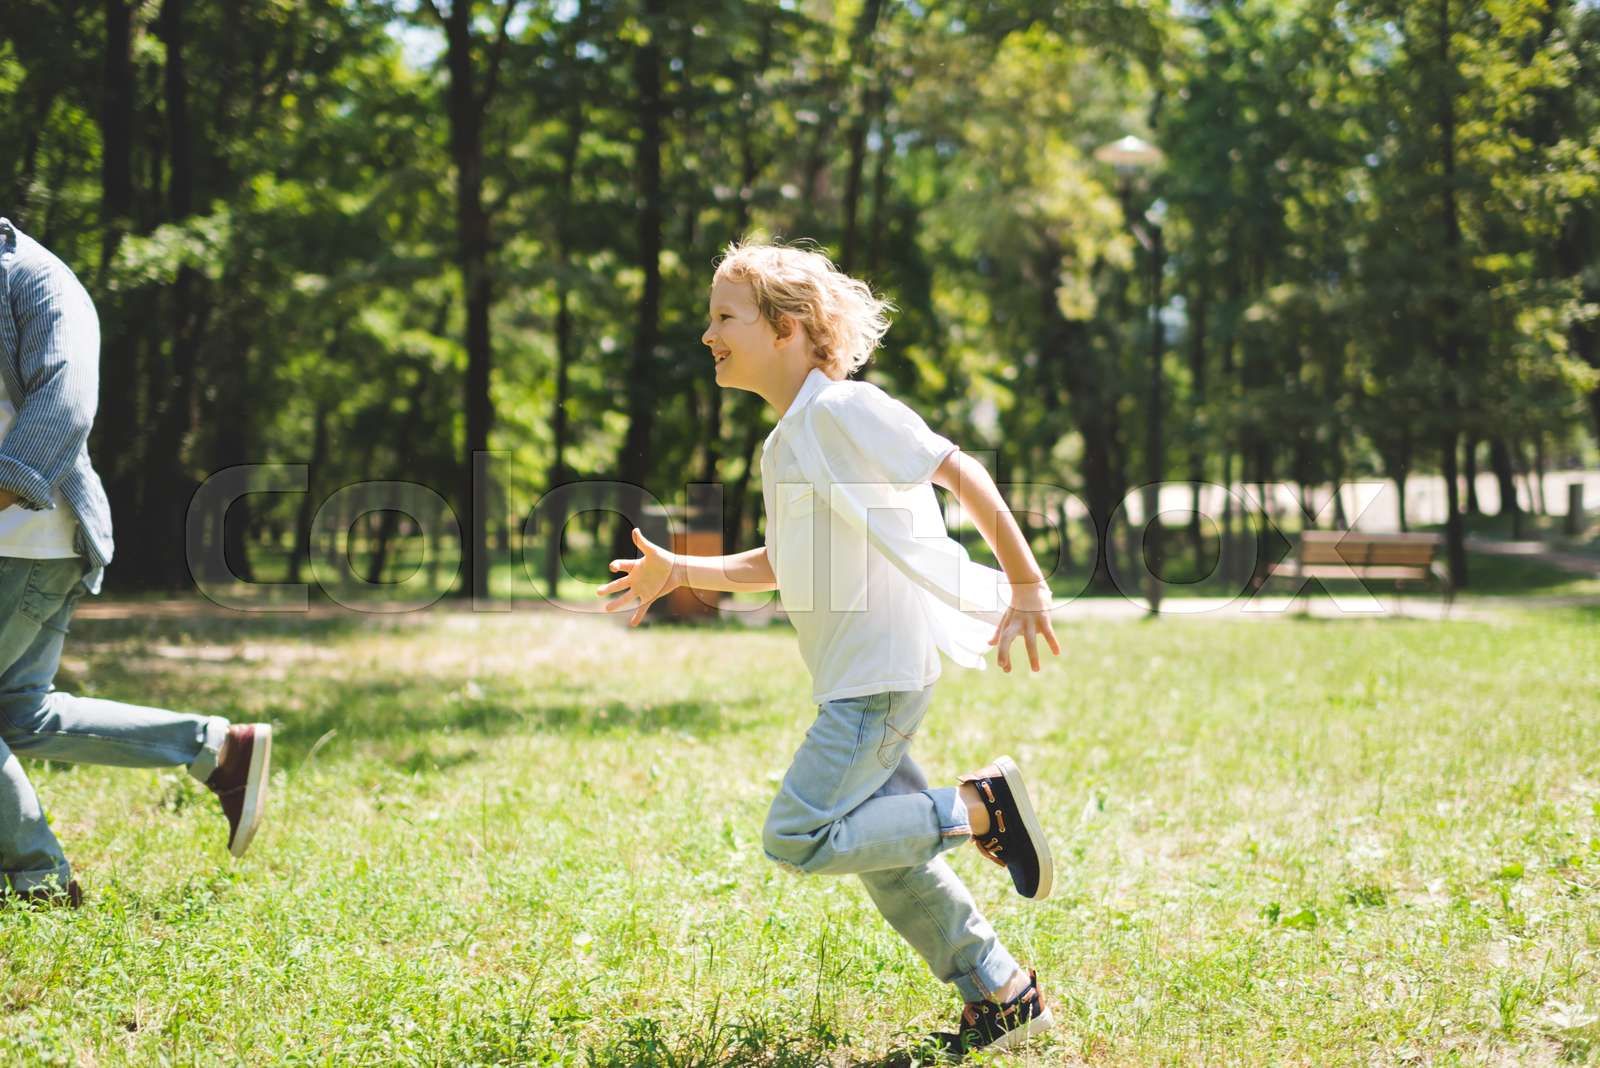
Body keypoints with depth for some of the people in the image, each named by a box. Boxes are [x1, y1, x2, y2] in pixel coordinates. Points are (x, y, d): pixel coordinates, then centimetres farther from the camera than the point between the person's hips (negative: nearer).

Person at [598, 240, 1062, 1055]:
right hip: (855, 680, 10)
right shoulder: (784, 441, 15)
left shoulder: (842, 408, -13)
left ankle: (982, 806, -4)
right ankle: (1003, 996, 23)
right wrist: (680, 572, 14)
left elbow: (962, 473, -16)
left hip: (880, 672, -10)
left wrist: (1025, 585, -16)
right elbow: (782, 566, 23)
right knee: (886, 853, 13)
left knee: (797, 838, -12)